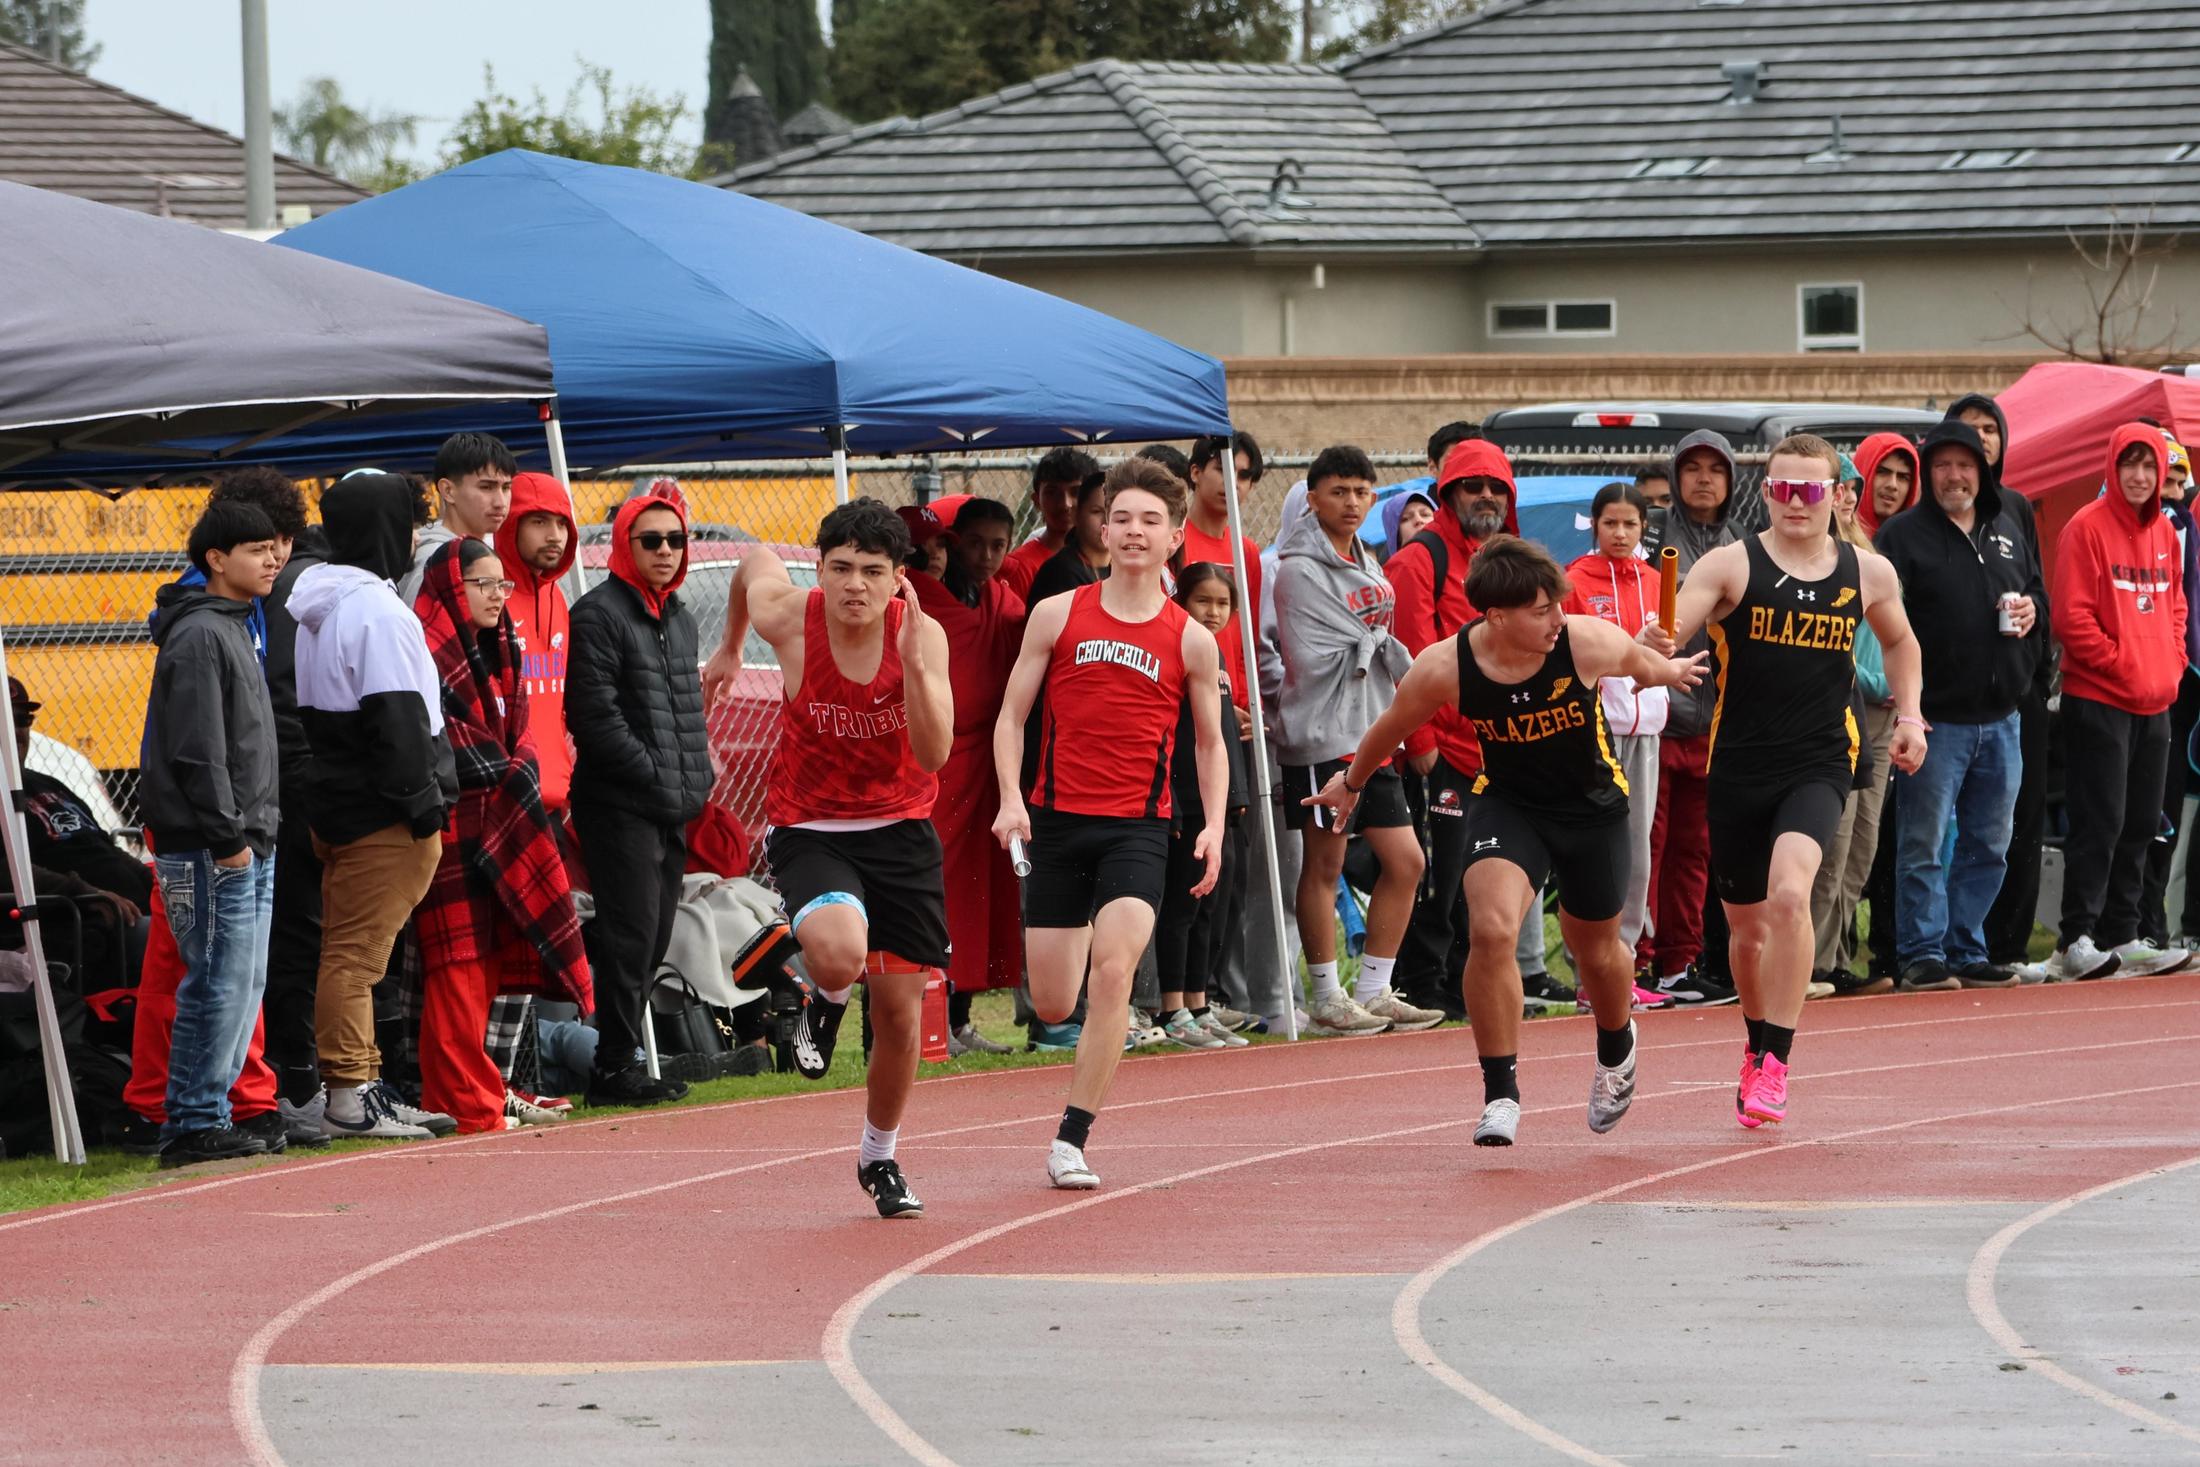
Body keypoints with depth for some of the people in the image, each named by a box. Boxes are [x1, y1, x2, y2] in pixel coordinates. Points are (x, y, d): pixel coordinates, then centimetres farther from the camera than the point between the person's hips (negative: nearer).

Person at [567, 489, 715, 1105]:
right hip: (619, 806, -8)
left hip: (672, 810, 8)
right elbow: (596, 717, -15)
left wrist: (695, 780, 11)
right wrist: (655, 777, -14)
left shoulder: (679, 617, 18)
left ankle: (625, 1057, 15)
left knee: (654, 938, 9)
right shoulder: (600, 615, -9)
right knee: (631, 934, -10)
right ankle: (615, 1066, -7)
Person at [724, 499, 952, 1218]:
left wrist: (913, 662, -37)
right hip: (809, 828, -1)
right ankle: (825, 1003, 8)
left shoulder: (923, 635, -16)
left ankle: (880, 1158, 33)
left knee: (901, 1009, 6)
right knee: (839, 952, -32)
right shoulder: (789, 617, -16)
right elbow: (756, 559, 8)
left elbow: (933, 755, -23)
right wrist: (731, 647, 25)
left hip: (899, 831, 2)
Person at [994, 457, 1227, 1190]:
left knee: (1113, 970, -22)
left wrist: (1215, 827, 0)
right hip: (1057, 820, 1)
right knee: (1053, 1007, 2)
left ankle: (1071, 1140, -15)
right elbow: (1011, 715, 7)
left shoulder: (1191, 641, 4)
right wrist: (1010, 800, -8)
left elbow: (1210, 742, 13)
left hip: (1138, 827, -1)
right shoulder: (1058, 616, 4)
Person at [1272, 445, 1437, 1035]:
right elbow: (1315, 659, -15)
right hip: (1324, 736, -8)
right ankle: (1327, 999, 5)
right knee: (1324, 864, -2)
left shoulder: (1367, 565, 17)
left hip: (1372, 736, 8)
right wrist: (1375, 645, -3)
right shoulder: (1301, 570, -10)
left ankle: (1373, 992, 14)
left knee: (1405, 863, 6)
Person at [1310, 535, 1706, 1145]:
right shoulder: (1443, 669, -24)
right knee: (1491, 930, -24)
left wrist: (1673, 672, 23)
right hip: (1507, 803, -1)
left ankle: (1616, 1050, 52)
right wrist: (1351, 783, 15)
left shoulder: (1589, 644, -25)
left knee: (1595, 949, 17)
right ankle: (1501, 1094, -12)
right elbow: (1392, 727, -2)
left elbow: (1643, 664, 1)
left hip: (1593, 806, 1)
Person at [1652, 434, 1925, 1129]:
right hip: (1739, 766, 1)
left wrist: (1908, 715, 14)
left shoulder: (1868, 574, 5)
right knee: (1747, 923, 12)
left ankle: (1774, 1067, -21)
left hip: (1818, 766, -1)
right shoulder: (1731, 565, -3)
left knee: (1789, 893, -26)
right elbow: (1671, 633, -14)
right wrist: (1654, 644, -37)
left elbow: (1898, 641, 25)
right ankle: (1757, 1049, 40)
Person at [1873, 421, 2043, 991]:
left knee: (1988, 846, 11)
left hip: (1999, 718, 6)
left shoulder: (2008, 533, 14)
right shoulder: (1903, 535, -5)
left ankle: (1967, 951, 18)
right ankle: (1922, 954, -1)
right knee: (1924, 843, -5)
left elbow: (2039, 592, 27)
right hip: (1936, 718, -6)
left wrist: (2033, 610, 2)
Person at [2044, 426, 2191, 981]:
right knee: (2100, 821, -10)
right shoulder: (2088, 528, -9)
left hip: (2155, 704, 7)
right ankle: (2076, 940, -8)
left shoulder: (2164, 533, 12)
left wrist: (2172, 664, 7)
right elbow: (2072, 616, -13)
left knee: (2140, 824, 9)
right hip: (2099, 700, -7)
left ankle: (2121, 936, 16)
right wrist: (2118, 663, -14)